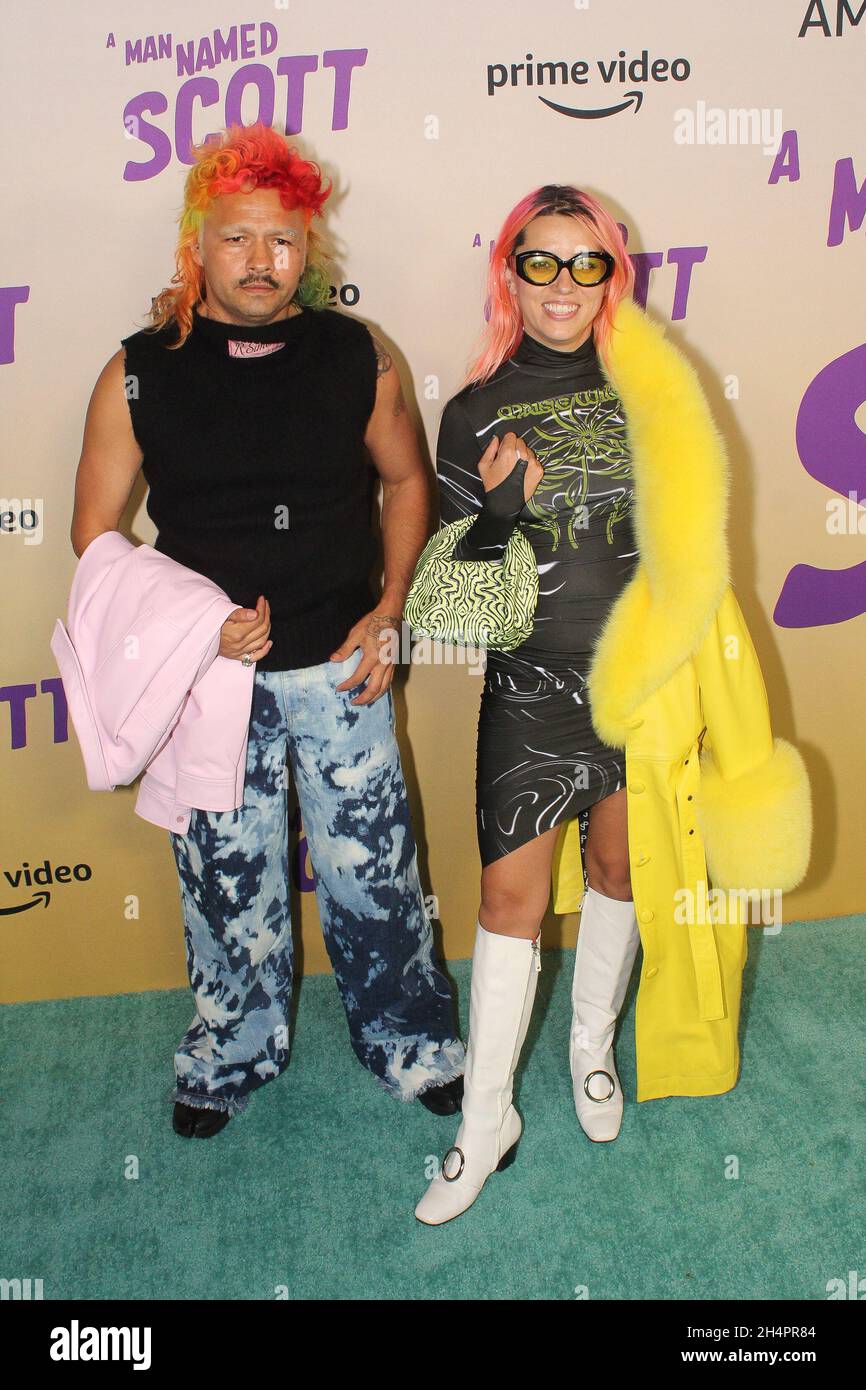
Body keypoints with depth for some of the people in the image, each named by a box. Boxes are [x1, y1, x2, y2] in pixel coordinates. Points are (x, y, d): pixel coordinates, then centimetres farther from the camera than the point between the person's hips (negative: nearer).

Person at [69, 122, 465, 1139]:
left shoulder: (358, 358, -2)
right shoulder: (139, 375, -5)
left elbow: (404, 481, 10)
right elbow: (95, 534, 0)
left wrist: (388, 613, -2)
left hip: (339, 665, 1)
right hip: (207, 674, 0)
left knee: (372, 869, 9)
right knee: (226, 877, 13)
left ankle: (411, 1043, 34)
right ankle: (232, 1054, 39)